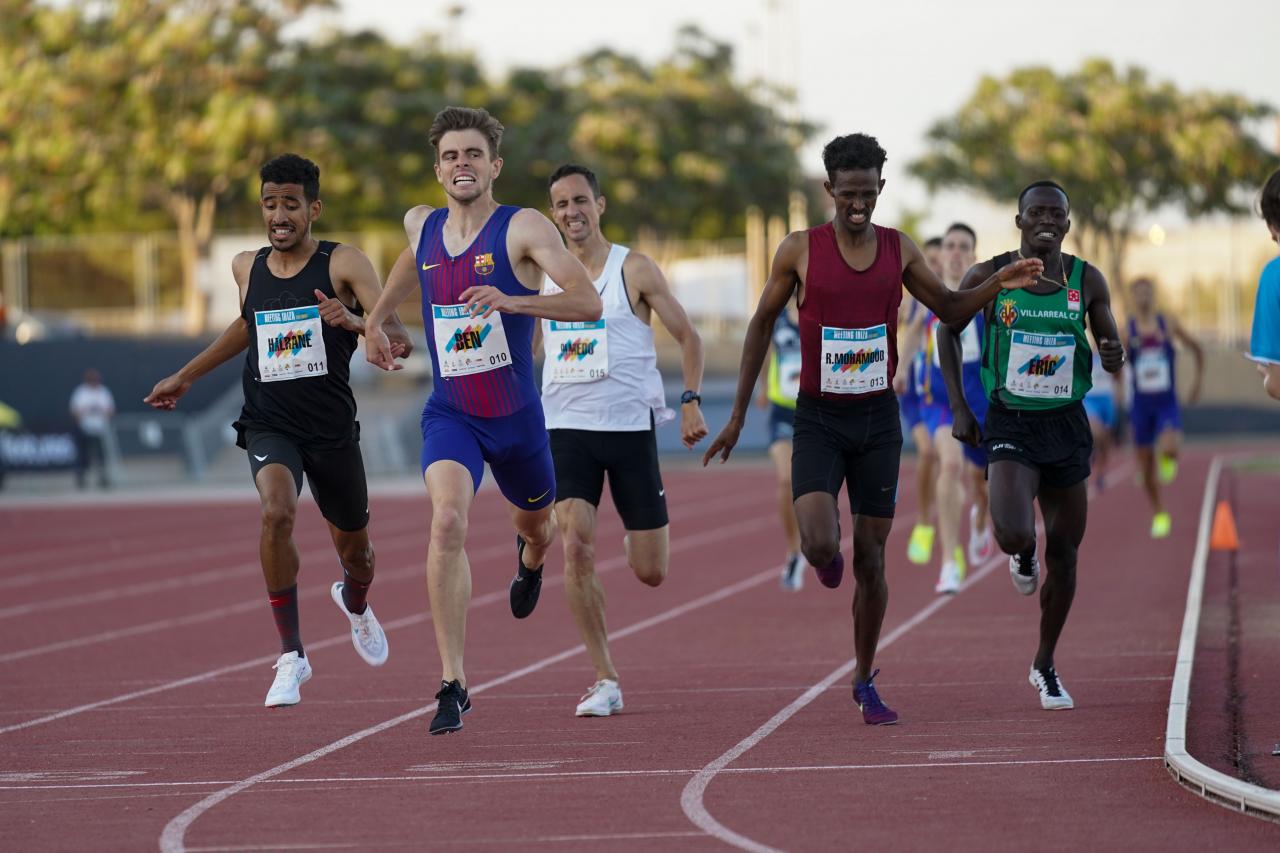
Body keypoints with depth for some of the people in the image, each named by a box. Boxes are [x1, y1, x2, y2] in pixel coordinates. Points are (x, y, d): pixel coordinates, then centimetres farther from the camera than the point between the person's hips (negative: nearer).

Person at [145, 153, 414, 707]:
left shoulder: (344, 263, -9)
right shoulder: (247, 268, 4)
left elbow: (401, 343, -17)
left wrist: (354, 322, -37)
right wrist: (185, 377, 32)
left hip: (333, 430, -1)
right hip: (269, 426, 1)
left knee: (353, 548, 17)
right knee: (277, 513, -30)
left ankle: (355, 604, 57)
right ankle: (291, 655, -20)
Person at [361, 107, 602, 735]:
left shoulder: (523, 228, -14)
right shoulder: (422, 227, 2)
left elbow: (589, 303, -24)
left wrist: (512, 301, -37)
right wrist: (375, 321, 26)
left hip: (516, 415, -1)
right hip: (449, 414, 1)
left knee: (535, 525, 23)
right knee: (447, 520, -26)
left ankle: (530, 561, 66)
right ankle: (453, 683, -26)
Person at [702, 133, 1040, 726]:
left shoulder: (899, 251, 1)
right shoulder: (800, 251, -6)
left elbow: (948, 307, 15)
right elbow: (762, 325, 4)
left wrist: (997, 286, -4)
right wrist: (737, 417, 4)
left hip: (878, 417, 2)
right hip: (818, 418, -2)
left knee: (871, 556, 4)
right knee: (820, 545, -21)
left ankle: (865, 682, 17)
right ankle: (826, 553, 18)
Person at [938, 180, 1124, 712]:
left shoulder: (1087, 281, 0)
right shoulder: (988, 277, -6)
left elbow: (1112, 346, 9)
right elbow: (948, 330, 8)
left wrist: (1114, 357, -16)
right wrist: (958, 405, 1)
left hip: (1067, 426, 3)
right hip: (1009, 423, -3)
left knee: (1064, 553, 7)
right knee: (1012, 535, -23)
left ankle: (1045, 667, 25)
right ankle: (1023, 556, 18)